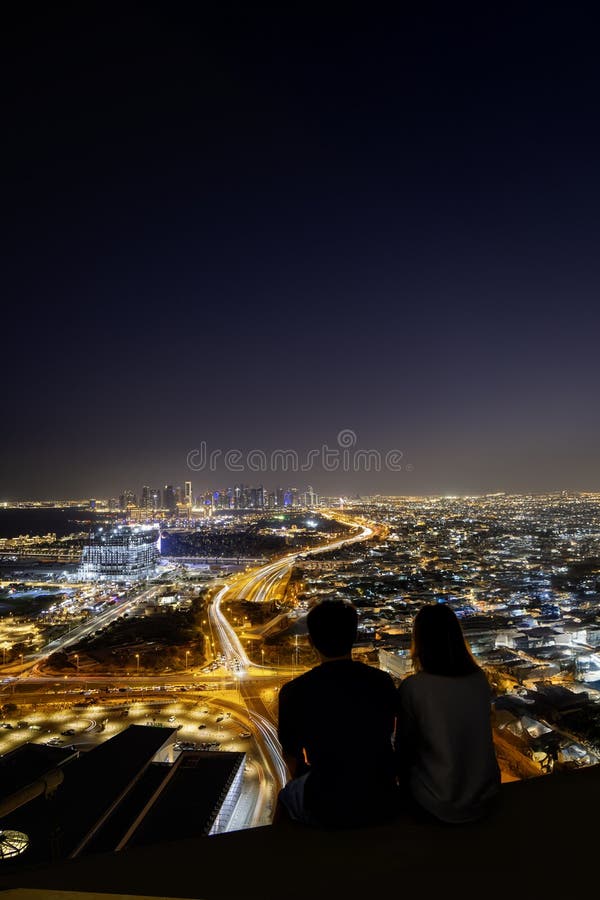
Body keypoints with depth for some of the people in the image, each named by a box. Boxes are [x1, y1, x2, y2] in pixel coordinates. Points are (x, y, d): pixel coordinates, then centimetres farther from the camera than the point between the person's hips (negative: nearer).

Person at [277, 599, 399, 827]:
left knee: (286, 796, 27)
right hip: (382, 804, 3)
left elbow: (290, 753, 1)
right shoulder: (383, 682, -9)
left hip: (328, 810, -2)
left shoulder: (294, 692, -16)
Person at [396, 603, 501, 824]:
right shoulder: (480, 679, -9)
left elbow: (404, 746, -8)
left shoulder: (412, 688, -21)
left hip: (439, 806, -4)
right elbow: (478, 735, 6)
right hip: (485, 797, 4)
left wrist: (403, 778, 13)